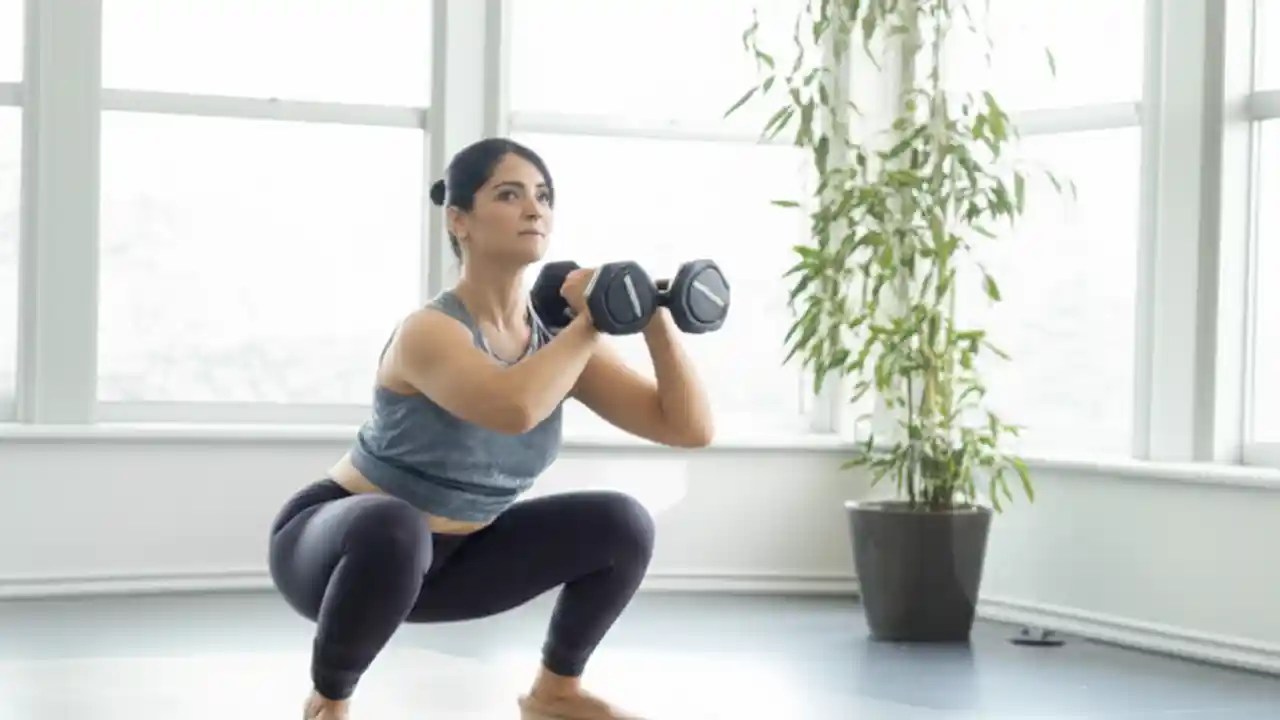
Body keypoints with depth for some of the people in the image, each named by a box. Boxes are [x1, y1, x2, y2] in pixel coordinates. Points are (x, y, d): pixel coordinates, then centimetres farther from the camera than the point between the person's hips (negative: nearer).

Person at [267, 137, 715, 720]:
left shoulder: (557, 337, -8)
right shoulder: (429, 332, -28)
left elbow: (690, 427, -10)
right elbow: (515, 409, -50)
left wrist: (656, 321, -23)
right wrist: (588, 325, -35)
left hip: (445, 559, 7)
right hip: (336, 544, -6)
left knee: (622, 525, -3)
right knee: (392, 528, -41)